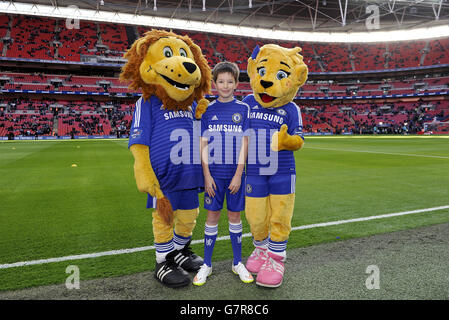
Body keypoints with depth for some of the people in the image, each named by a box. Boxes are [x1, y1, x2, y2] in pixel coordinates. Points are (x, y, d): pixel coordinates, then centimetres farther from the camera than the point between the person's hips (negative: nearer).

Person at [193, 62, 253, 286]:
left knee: (234, 216, 9)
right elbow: (203, 145, 2)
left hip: (235, 173, 0)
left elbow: (244, 144, -2)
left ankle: (237, 263, 25)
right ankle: (207, 265, 20)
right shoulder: (208, 110, 4)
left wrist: (238, 175, -8)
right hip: (214, 173, 0)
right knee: (212, 216, 6)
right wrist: (207, 175, -5)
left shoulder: (243, 109, 2)